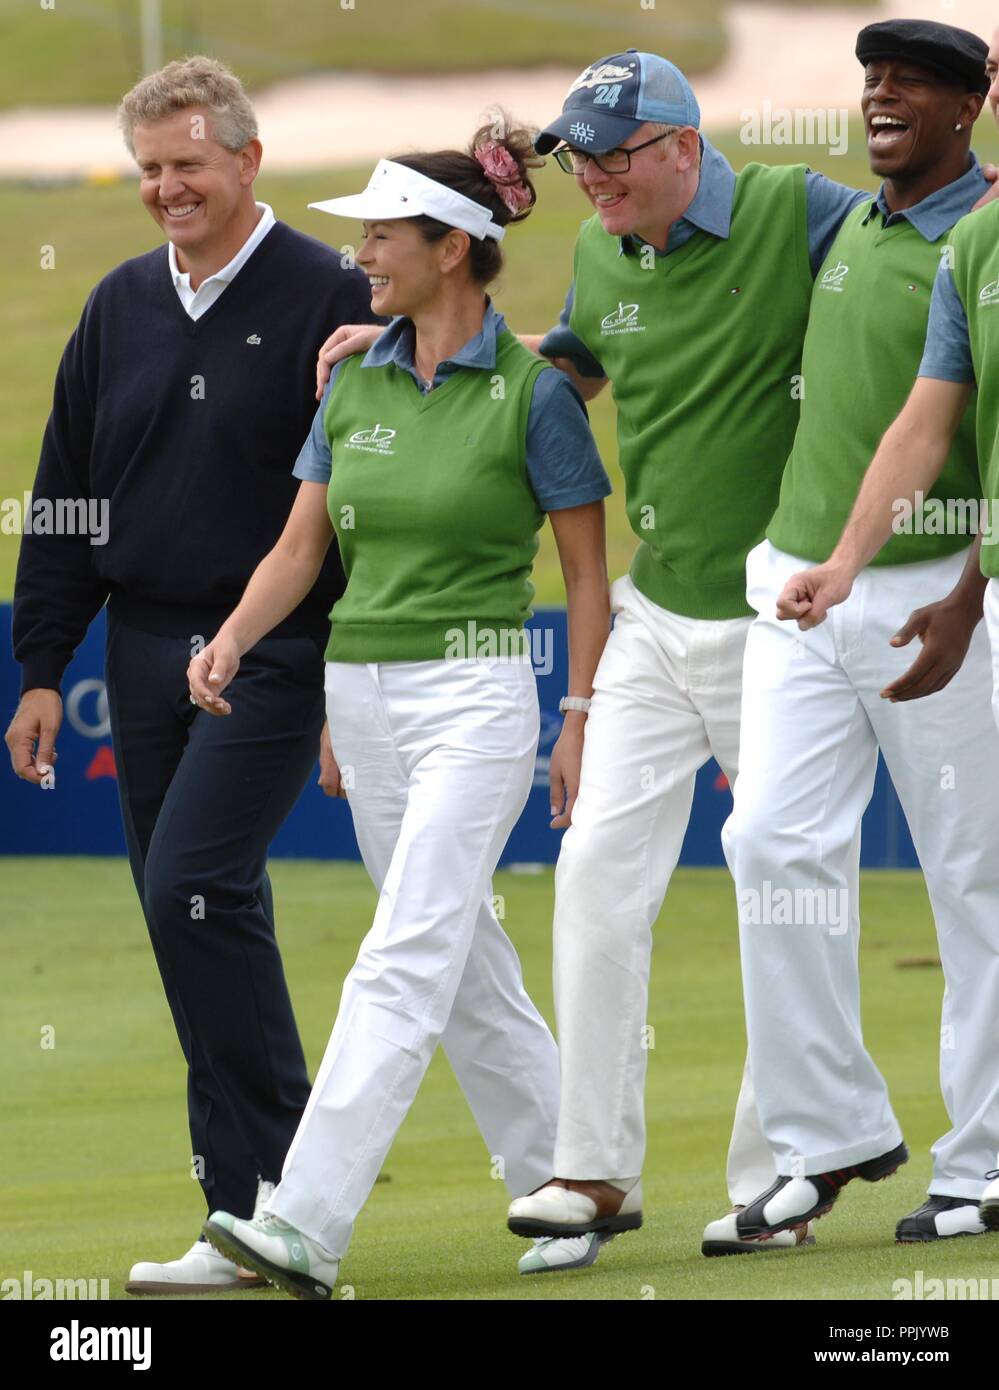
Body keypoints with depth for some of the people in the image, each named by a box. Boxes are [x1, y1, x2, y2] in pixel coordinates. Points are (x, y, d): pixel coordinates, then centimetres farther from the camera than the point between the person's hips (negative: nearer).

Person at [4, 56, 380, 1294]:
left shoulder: (326, 300, -5)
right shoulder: (121, 307, 12)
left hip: (272, 655, -6)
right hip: (144, 646, 6)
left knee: (193, 886, -17)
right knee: (191, 915, 6)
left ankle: (263, 1200, -13)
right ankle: (259, 1196, 12)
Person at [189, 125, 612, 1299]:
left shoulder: (532, 393, -8)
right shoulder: (354, 384, 8)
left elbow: (588, 570, -3)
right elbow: (302, 544, 10)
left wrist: (582, 720, -6)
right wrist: (232, 639, -8)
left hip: (474, 693, -7)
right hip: (361, 690, 7)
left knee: (405, 960, -15)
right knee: (463, 959, 14)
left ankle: (305, 1228, -25)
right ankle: (566, 1178, 29)